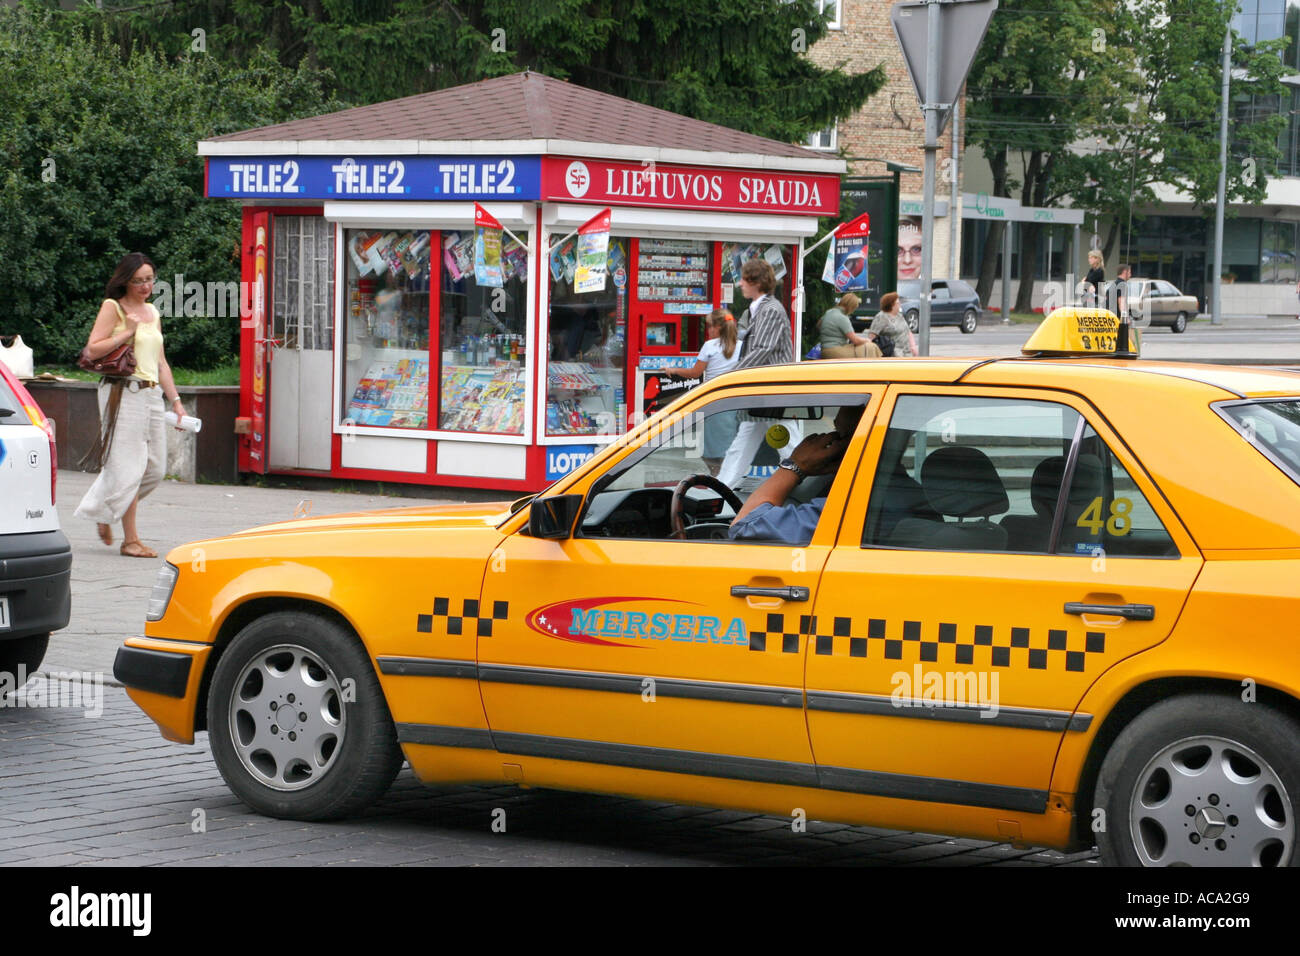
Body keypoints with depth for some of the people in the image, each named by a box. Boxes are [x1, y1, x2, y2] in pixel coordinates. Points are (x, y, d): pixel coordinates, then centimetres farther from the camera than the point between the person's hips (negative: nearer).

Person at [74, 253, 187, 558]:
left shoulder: (153, 313, 19)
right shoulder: (113, 307, -1)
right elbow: (93, 350, -11)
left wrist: (175, 401, 18)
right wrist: (128, 332, -14)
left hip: (152, 394, 7)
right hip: (122, 393, -7)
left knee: (155, 469, 5)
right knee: (128, 467, -8)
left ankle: (103, 512, 24)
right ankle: (130, 539, -3)